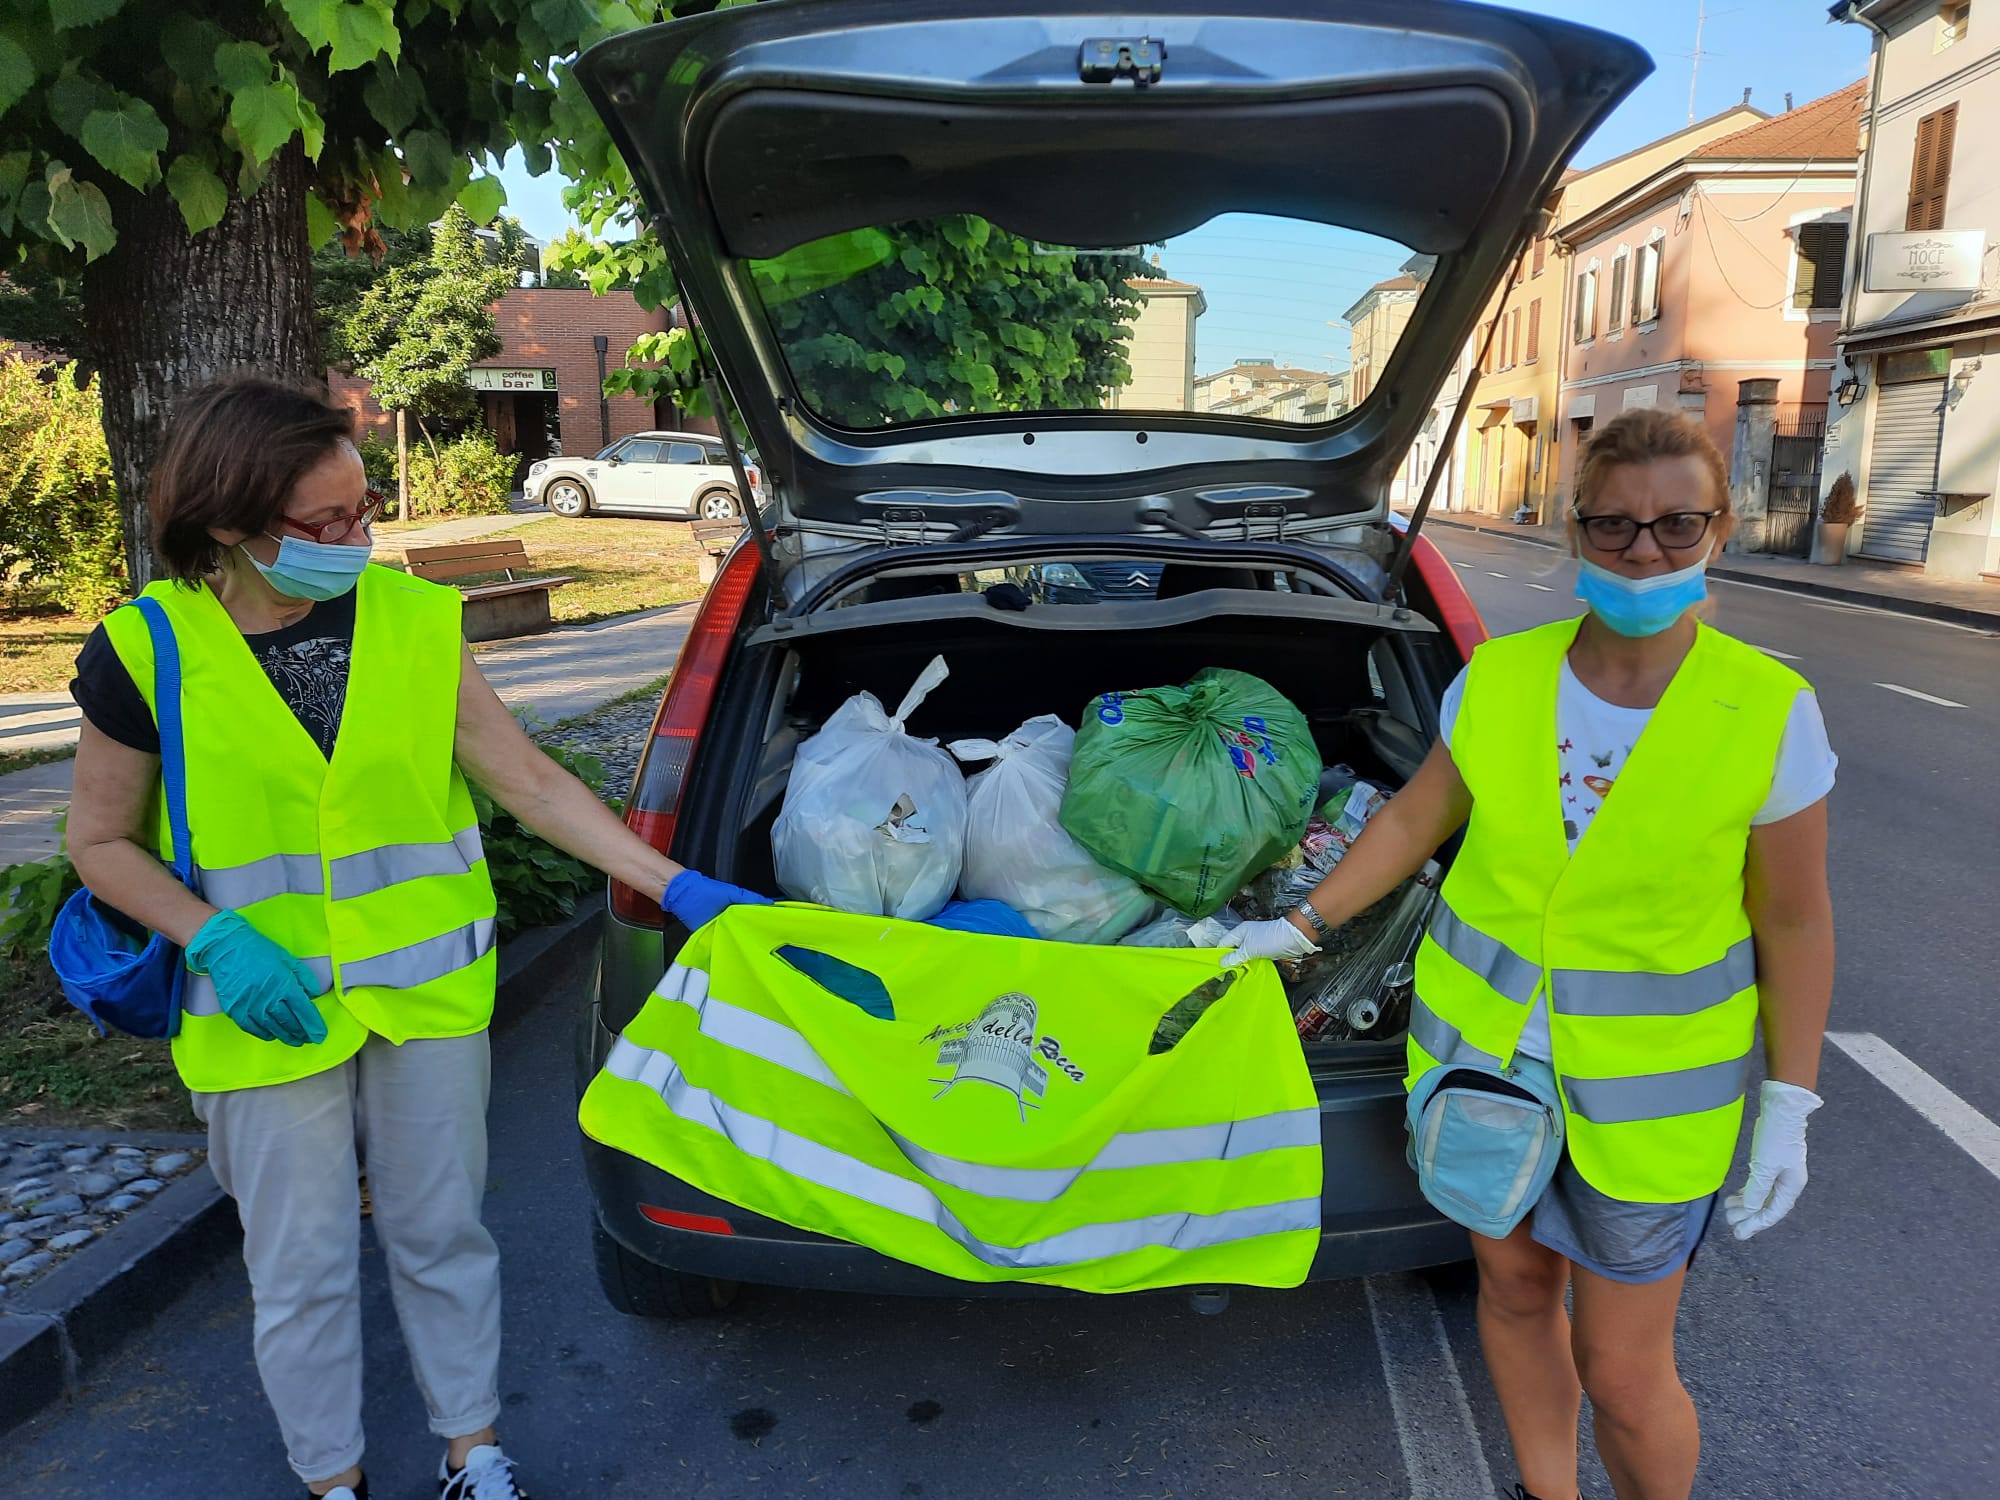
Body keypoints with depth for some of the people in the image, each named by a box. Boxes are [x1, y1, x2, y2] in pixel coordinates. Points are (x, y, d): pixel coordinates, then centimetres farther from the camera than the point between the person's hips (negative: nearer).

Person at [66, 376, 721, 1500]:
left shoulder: (413, 620, -6)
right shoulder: (149, 653, -9)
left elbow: (533, 784, -5)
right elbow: (101, 840, 1)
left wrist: (679, 885, -11)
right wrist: (216, 939, -15)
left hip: (429, 994, 2)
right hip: (269, 1012, -1)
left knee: (443, 1237, 15)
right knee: (302, 1271, 13)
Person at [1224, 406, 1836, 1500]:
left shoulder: (1768, 714, -14)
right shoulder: (1498, 679, -8)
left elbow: (1793, 920, -6)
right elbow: (1413, 818, 5)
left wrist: (1787, 1108, -5)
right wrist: (1300, 927, 5)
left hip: (1647, 1087, -3)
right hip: (1486, 1040, 3)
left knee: (1622, 1370, 6)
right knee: (1513, 1283, 20)